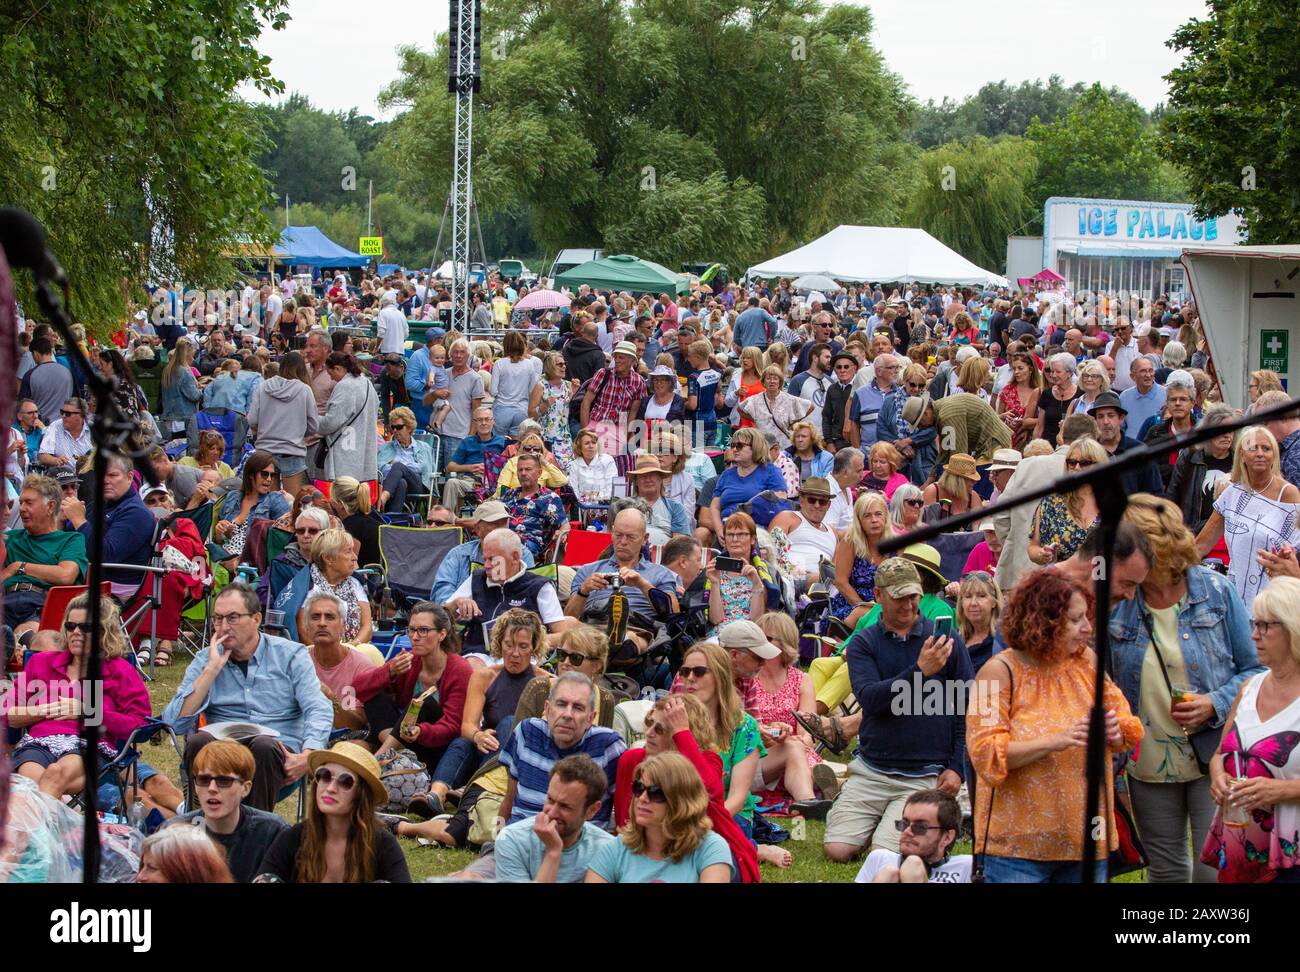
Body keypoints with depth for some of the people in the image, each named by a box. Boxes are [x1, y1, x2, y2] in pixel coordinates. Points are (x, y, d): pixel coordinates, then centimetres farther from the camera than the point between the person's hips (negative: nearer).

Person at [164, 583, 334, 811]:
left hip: (278, 752, -1)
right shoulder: (205, 660, 14)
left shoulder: (290, 655, 9)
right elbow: (175, 722, 2)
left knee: (264, 746, -36)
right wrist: (212, 670, -4)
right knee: (199, 741, -32)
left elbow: (320, 711, -3)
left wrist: (307, 756, -21)